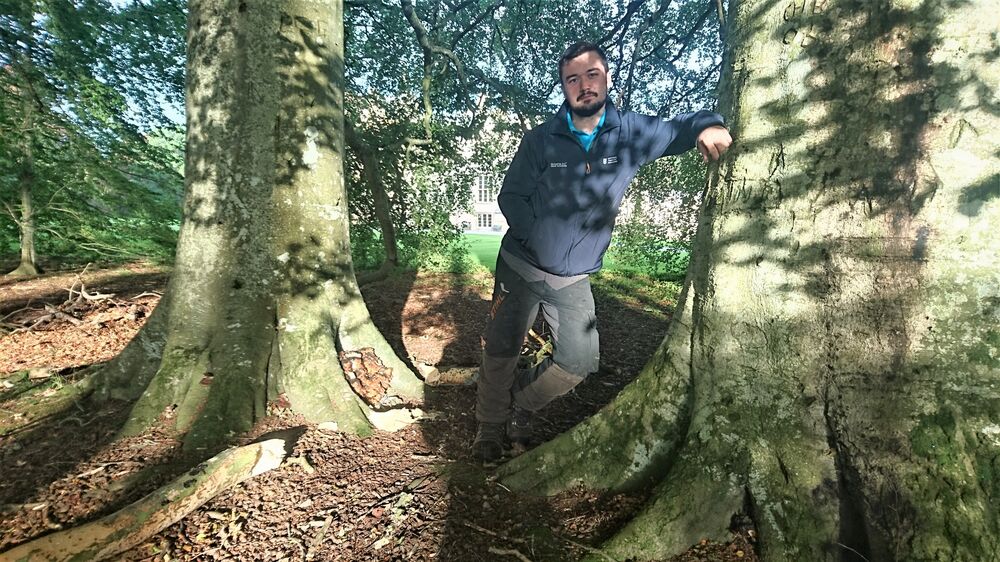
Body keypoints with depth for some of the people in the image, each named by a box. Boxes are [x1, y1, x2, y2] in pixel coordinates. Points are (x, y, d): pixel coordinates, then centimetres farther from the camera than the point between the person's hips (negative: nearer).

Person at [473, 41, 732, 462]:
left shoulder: (632, 134, -4)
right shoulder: (540, 140, -8)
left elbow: (680, 128, 6)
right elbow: (510, 197, -5)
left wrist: (708, 125, -18)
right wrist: (537, 239, -19)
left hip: (574, 280, 2)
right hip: (521, 268, -2)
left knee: (579, 362, 4)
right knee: (501, 353, 5)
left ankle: (522, 404, 31)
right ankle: (490, 428, 30)